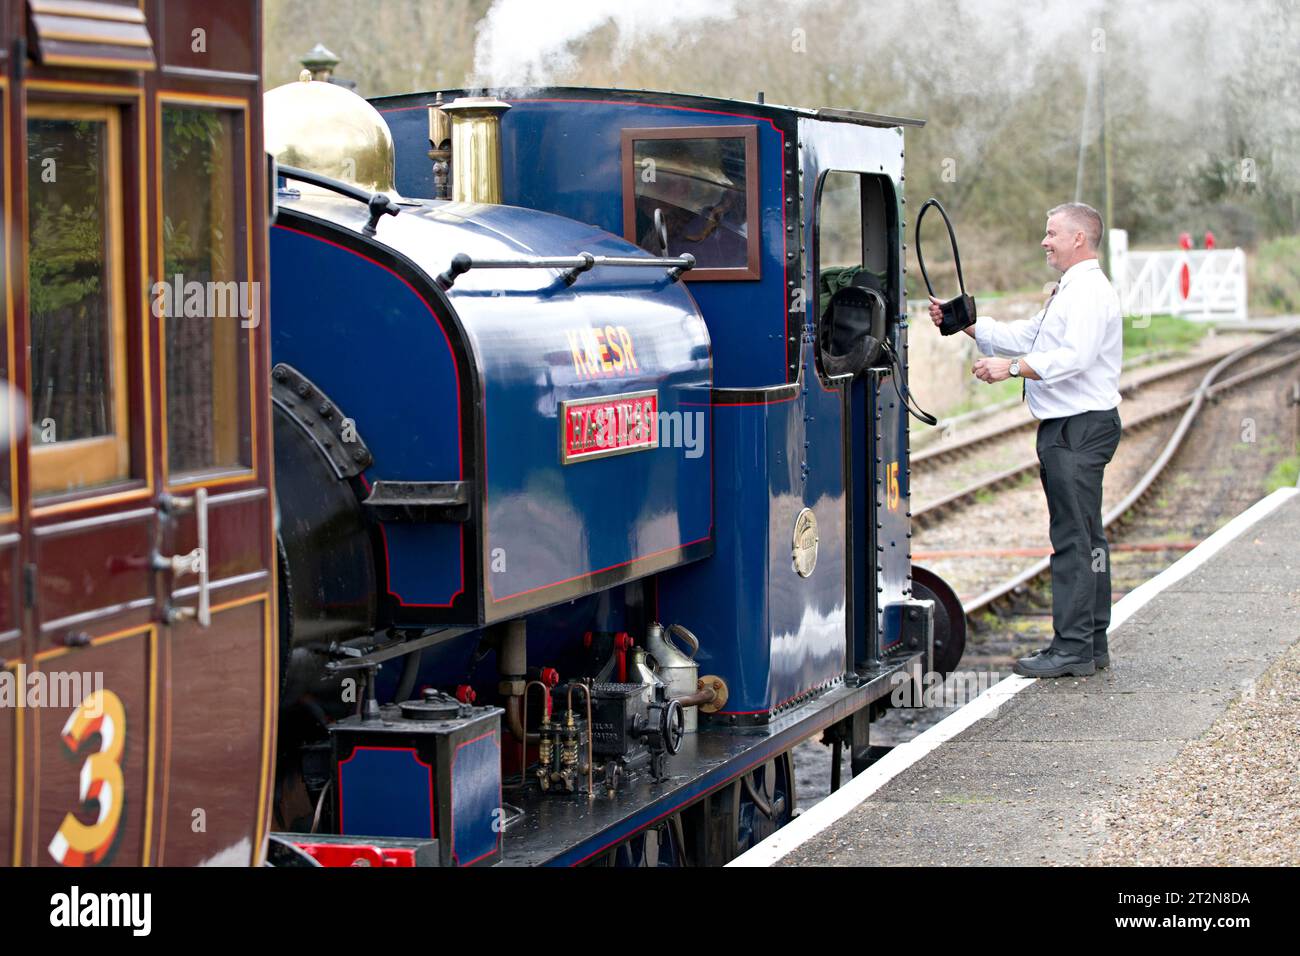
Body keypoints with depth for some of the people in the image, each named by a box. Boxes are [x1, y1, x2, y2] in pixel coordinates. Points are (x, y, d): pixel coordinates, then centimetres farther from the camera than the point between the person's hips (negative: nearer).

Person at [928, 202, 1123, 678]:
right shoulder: (1069, 291, 21)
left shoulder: (1090, 292, -14)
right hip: (1066, 427, 11)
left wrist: (1013, 367, -25)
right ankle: (1091, 642, 19)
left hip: (1079, 428, -11)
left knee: (1073, 536, -11)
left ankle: (1072, 647, -11)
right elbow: (1026, 336, 21)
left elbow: (1075, 357, -26)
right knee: (1084, 536, 13)